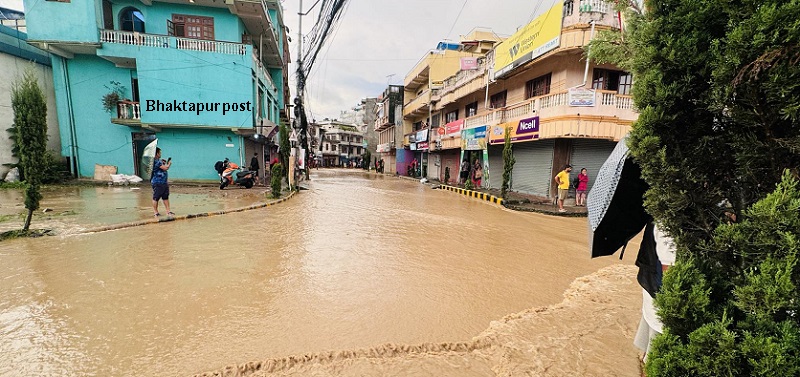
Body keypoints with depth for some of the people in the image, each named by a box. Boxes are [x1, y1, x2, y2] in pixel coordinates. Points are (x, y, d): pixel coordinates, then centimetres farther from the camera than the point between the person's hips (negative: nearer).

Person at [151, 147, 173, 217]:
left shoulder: (159, 161, 15)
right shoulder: (155, 161, -16)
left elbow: (164, 168, 25)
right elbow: (165, 168, -20)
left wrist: (167, 163, 10)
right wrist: (169, 163, -1)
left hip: (164, 182, 9)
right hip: (157, 183, -9)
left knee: (166, 197, 9)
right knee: (156, 198, 2)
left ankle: (168, 211, 12)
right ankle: (155, 212, 11)